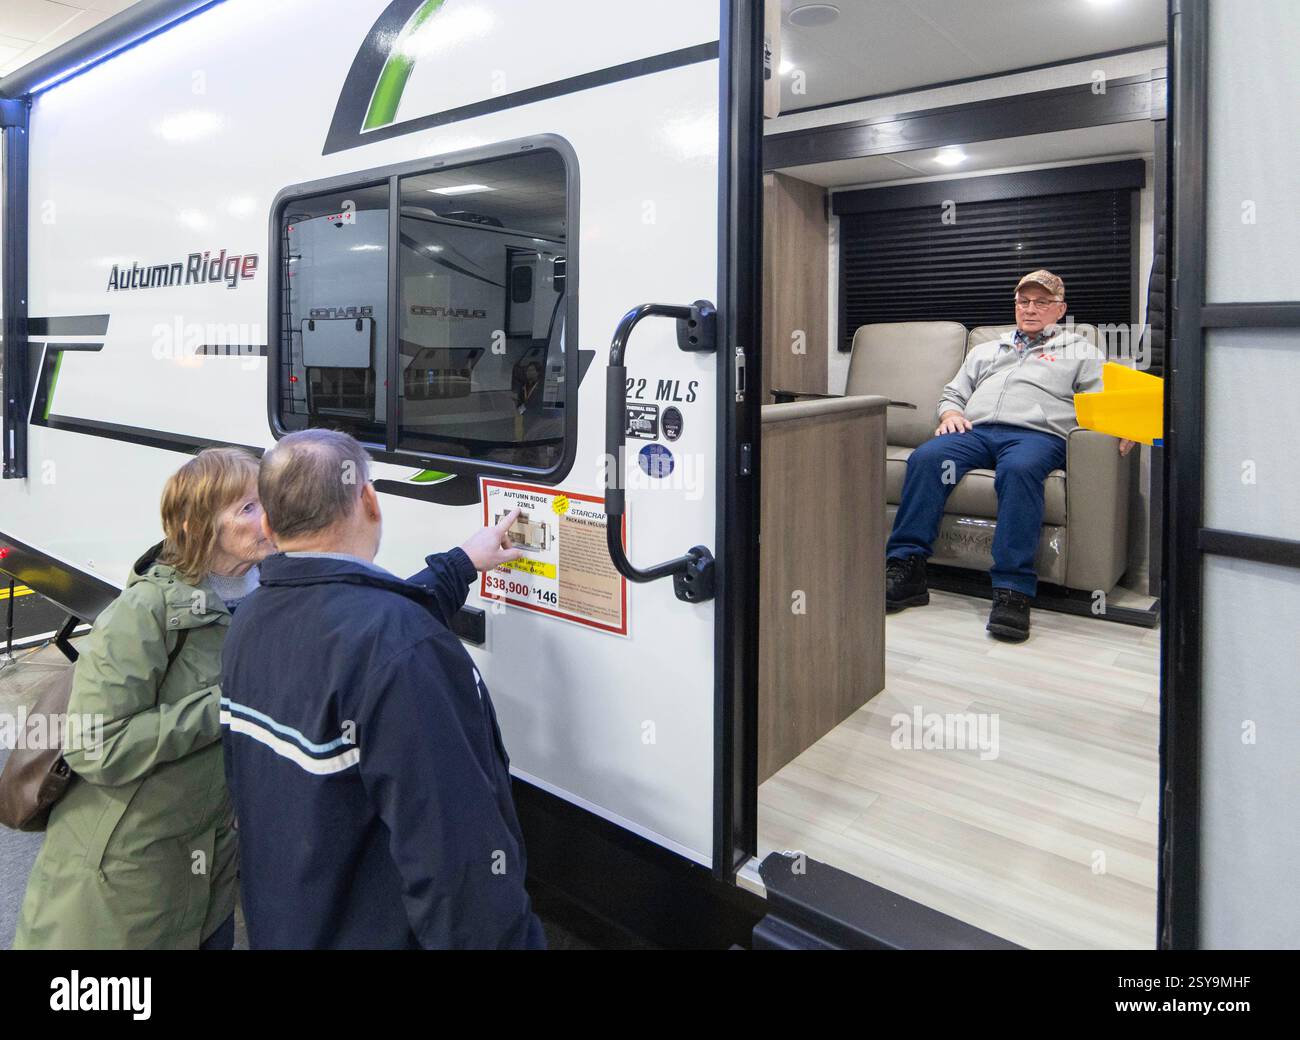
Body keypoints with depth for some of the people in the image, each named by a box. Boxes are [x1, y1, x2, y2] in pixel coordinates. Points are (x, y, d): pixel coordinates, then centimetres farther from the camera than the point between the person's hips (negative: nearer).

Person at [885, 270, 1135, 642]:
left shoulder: (1078, 352, 24)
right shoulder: (985, 351, 36)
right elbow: (953, 394, 31)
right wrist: (951, 413, 6)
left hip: (1036, 434, -3)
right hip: (975, 431, 3)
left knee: (1020, 469, -40)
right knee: (925, 457, -30)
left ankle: (1013, 589, -43)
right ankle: (906, 568, -33)